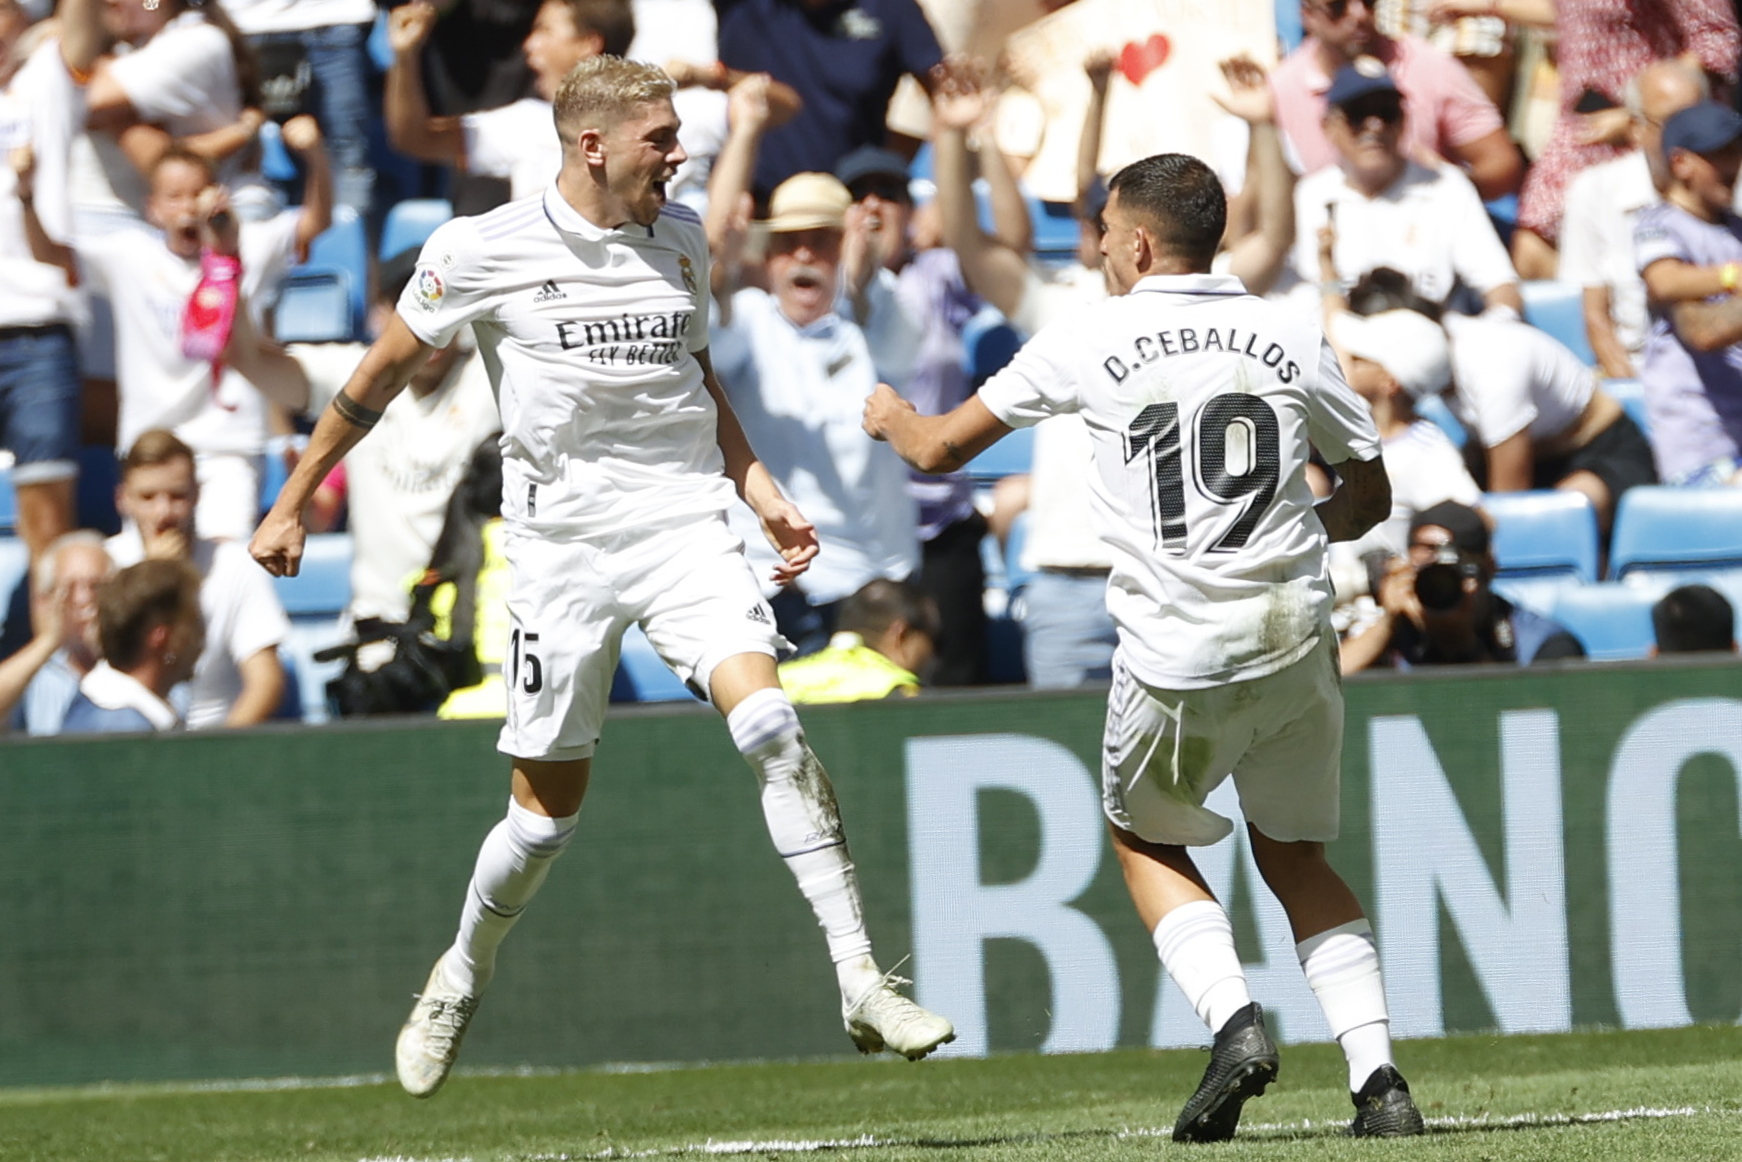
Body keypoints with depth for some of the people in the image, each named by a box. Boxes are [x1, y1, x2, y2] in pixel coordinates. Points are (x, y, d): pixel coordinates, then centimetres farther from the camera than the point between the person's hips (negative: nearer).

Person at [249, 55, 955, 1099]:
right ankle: (461, 982, 32)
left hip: (685, 524, 2)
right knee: (550, 808, 3)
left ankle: (863, 985, -22)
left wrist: (761, 489, 12)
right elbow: (383, 374, 7)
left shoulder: (681, 239, 8)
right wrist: (295, 503, 11)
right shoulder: (484, 252, -4)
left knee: (769, 723, -21)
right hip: (562, 543, -2)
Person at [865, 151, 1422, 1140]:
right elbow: (1370, 498, 15)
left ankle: (1235, 1021, -3)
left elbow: (941, 450, 11)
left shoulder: (1091, 340, -1)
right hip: (1295, 639, 3)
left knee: (1148, 843, 21)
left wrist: (893, 417, 33)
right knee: (1296, 859, 19)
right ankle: (1378, 1074, 1)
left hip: (1176, 656, -3)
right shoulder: (1291, 337, 5)